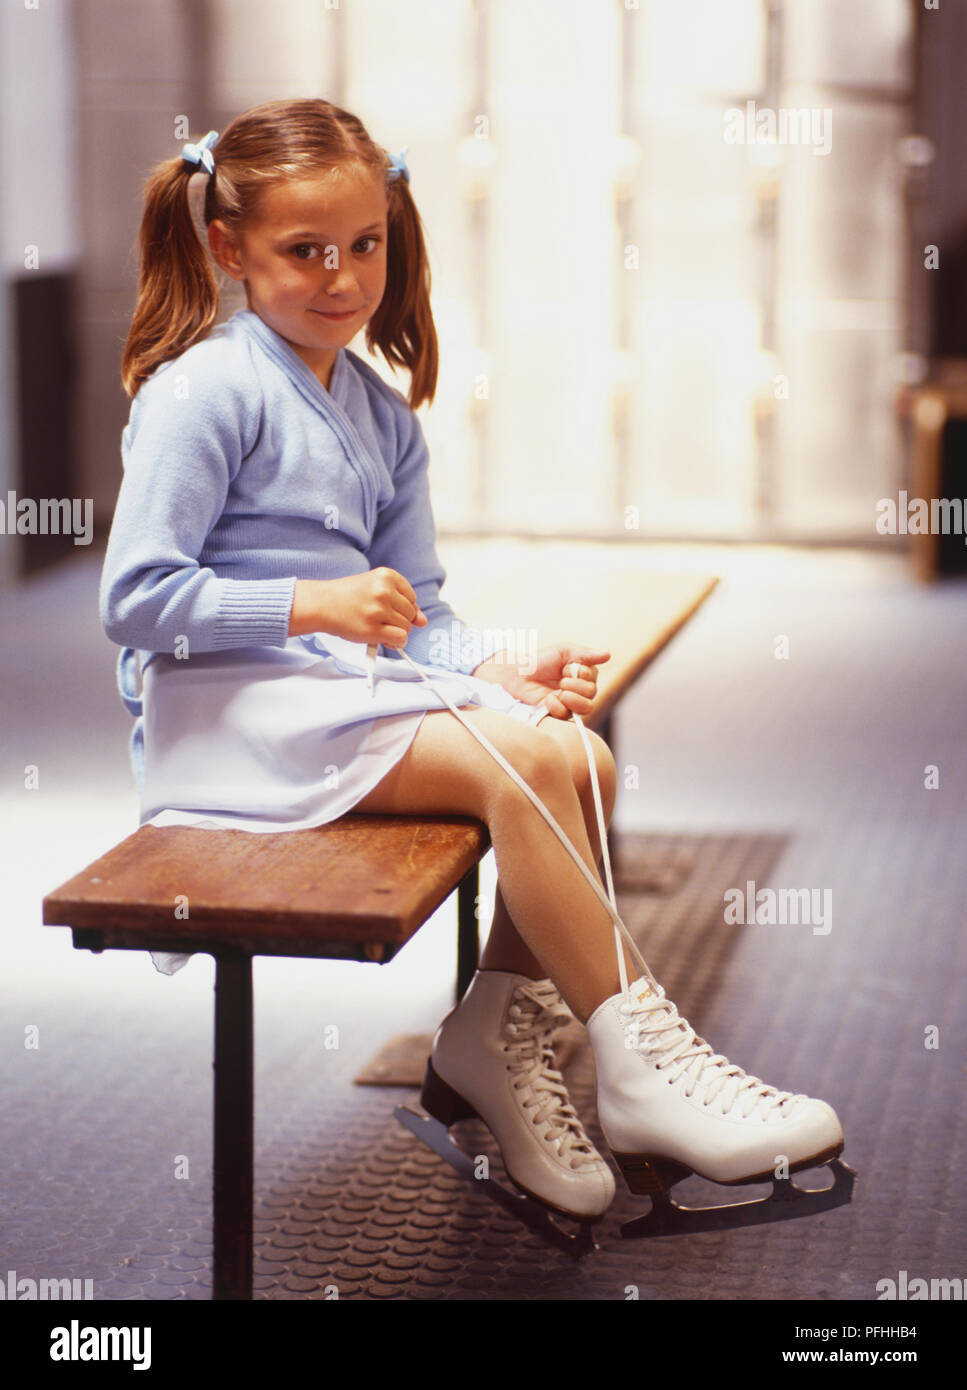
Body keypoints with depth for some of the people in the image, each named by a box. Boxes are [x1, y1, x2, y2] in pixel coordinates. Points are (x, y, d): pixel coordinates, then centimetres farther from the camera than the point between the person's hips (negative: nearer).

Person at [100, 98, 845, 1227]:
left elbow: (418, 612, 14)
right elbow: (135, 598, -16)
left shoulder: (382, 412, 15)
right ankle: (636, 1060, -18)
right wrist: (312, 605, -22)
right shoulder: (201, 392, -10)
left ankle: (499, 1034, 0)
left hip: (339, 687, 8)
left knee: (586, 761, -10)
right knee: (523, 764, -25)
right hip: (229, 702, -8)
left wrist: (501, 671, -7)